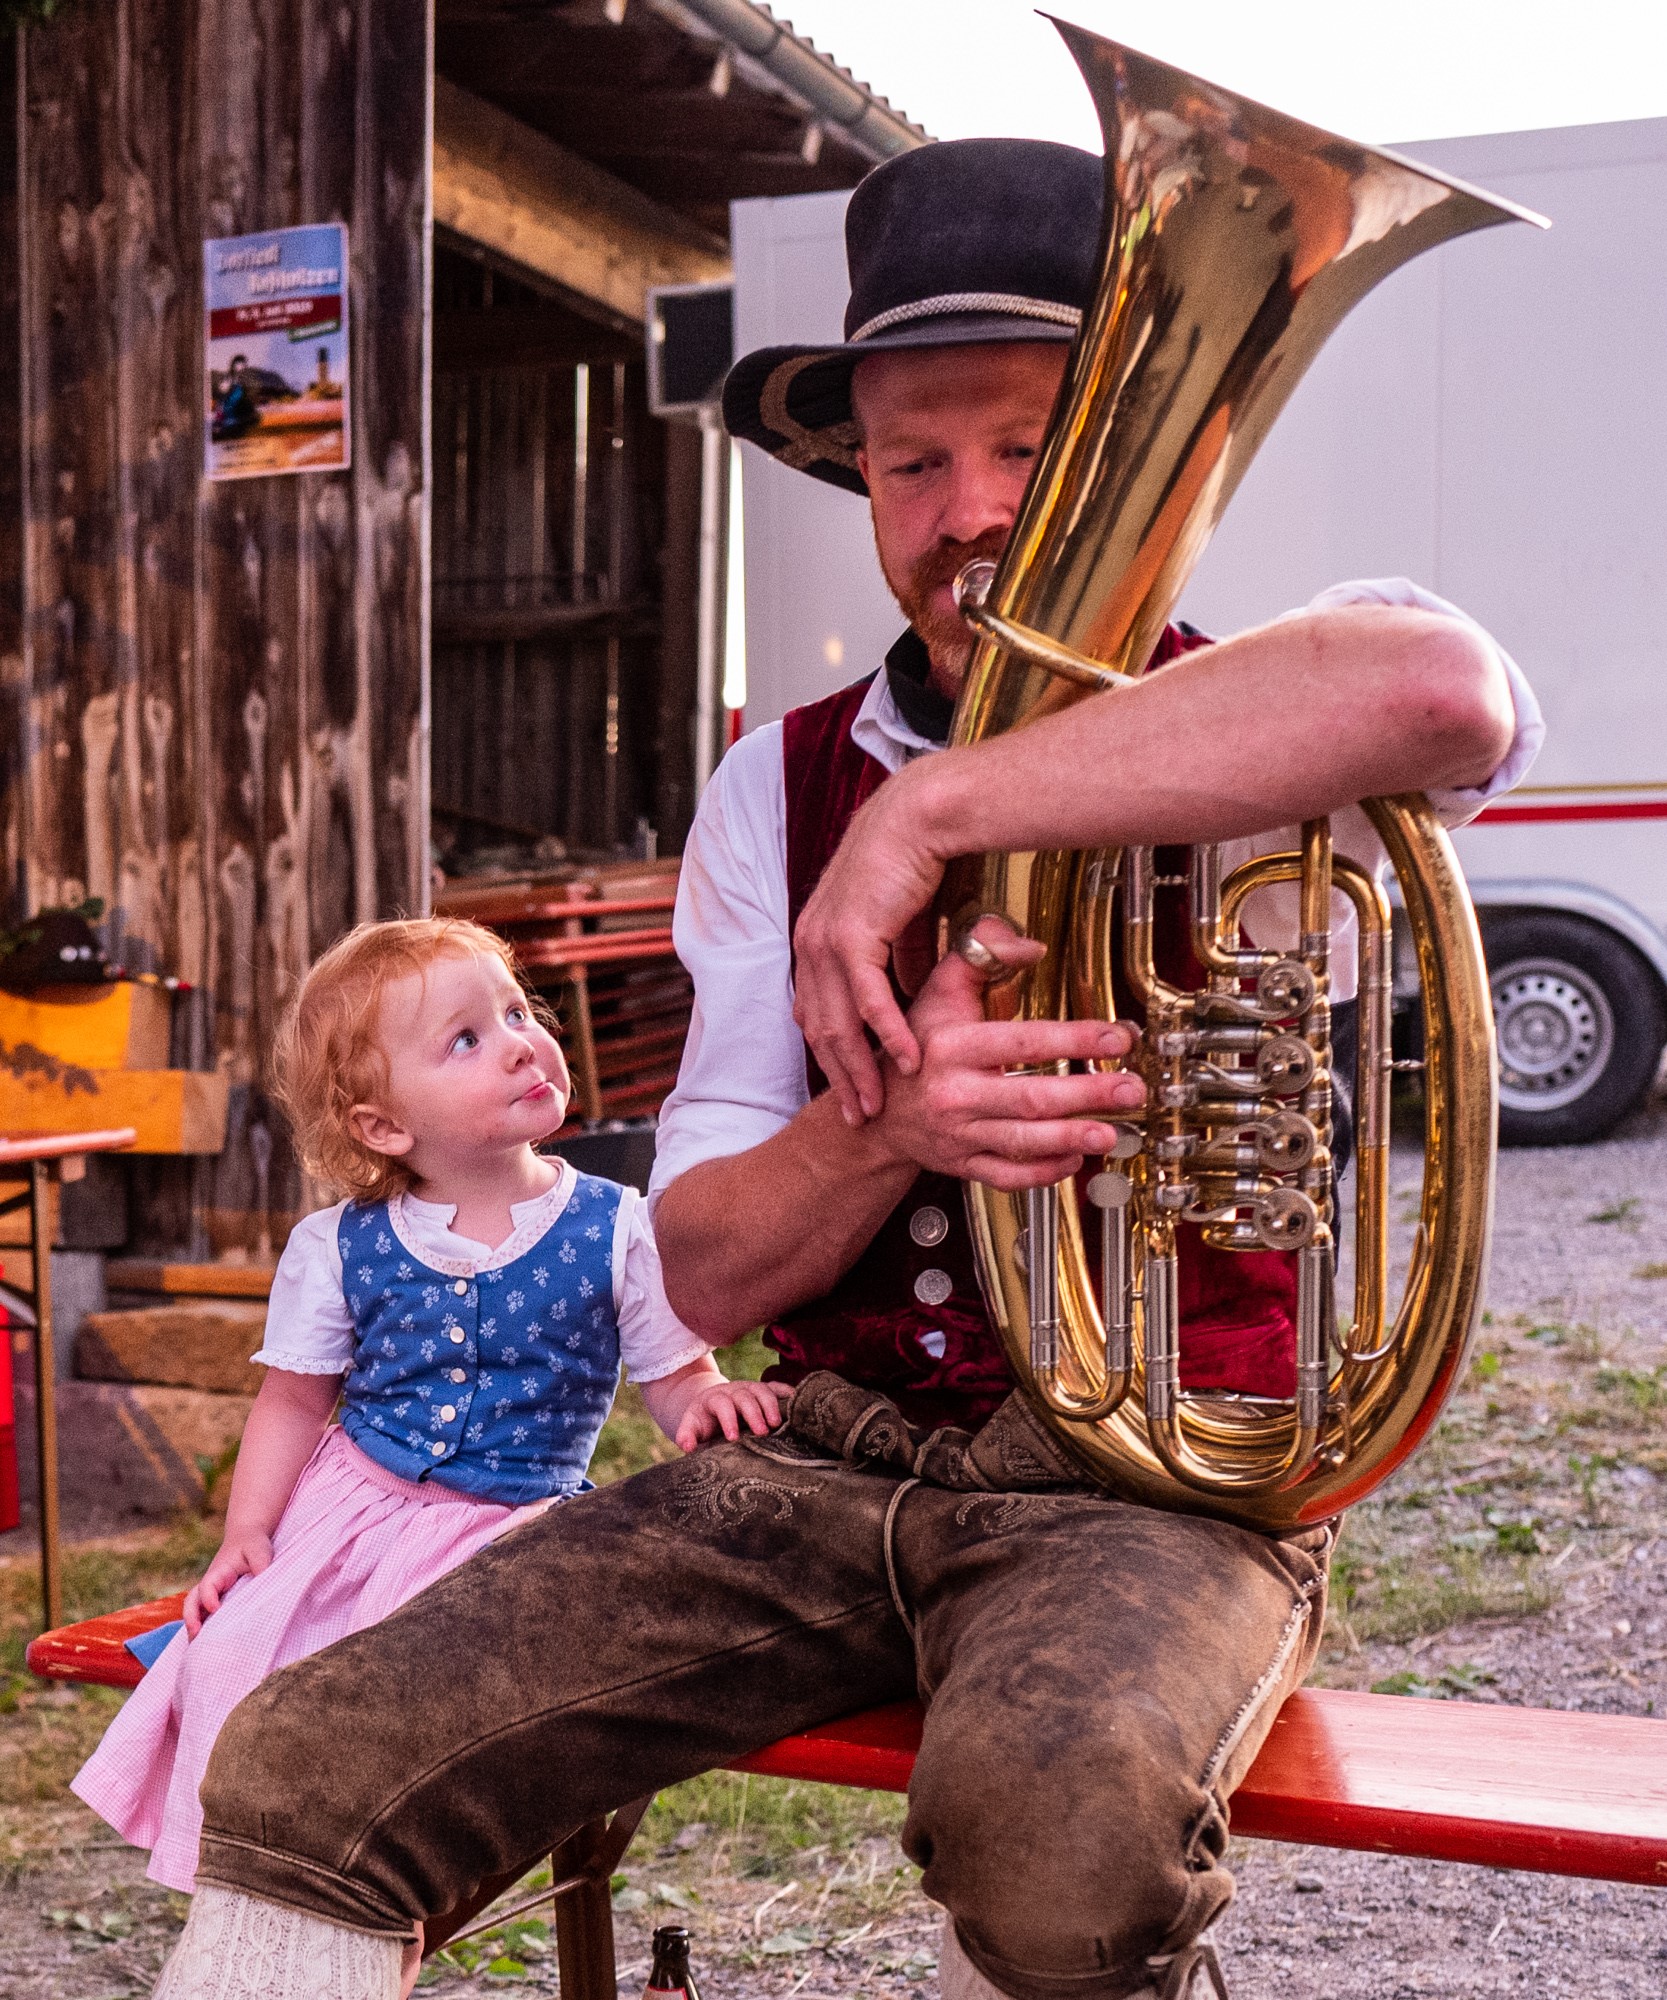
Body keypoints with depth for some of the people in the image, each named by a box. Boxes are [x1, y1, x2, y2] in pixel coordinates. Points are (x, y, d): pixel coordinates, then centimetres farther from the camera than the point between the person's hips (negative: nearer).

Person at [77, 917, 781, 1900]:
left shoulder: (617, 1230, -5)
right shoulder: (337, 1250, -1)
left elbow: (677, 1376, 0)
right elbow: (295, 1403, 8)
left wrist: (709, 1401, -24)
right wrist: (246, 1532, -3)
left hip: (514, 1531, -2)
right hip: (348, 1502, 3)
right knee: (232, 1653, -15)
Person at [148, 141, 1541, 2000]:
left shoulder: (1278, 731, -2)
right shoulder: (779, 790, 9)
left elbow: (1447, 689, -32)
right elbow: (708, 1272, 3)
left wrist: (925, 813, -26)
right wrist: (886, 1121, -21)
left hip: (1161, 1480, -3)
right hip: (830, 1466, 4)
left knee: (1057, 1814, -36)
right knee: (306, 1777, -14)